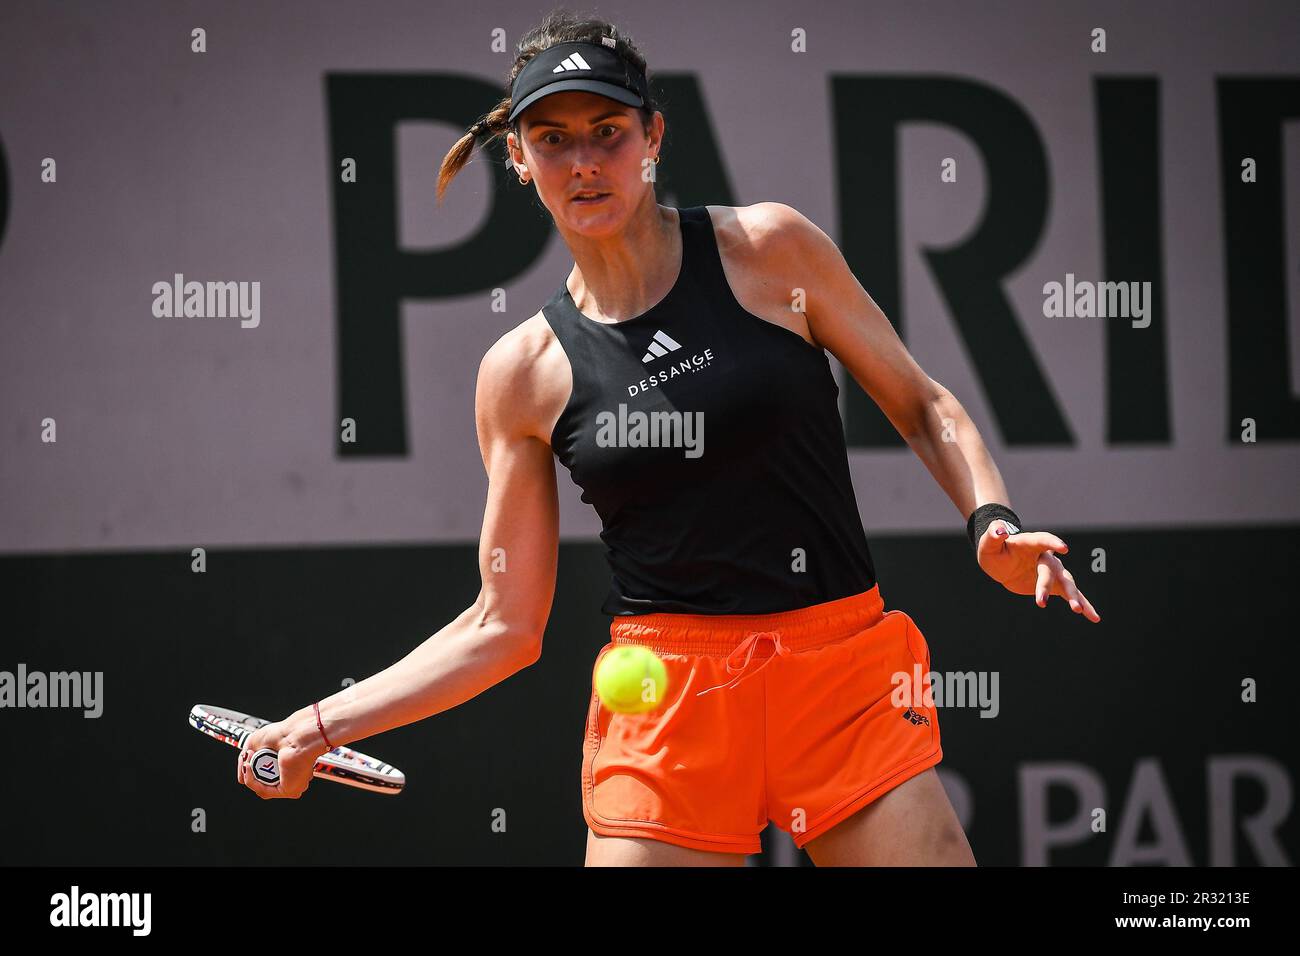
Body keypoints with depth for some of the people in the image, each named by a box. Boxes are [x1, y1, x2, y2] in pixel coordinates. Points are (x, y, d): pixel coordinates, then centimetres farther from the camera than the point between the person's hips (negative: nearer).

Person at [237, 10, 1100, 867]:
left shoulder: (769, 248, 0)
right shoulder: (522, 374, 3)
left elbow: (921, 406, 9)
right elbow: (506, 623, 7)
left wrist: (993, 524, -9)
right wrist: (321, 728, 2)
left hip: (845, 676, 0)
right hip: (664, 699, 0)